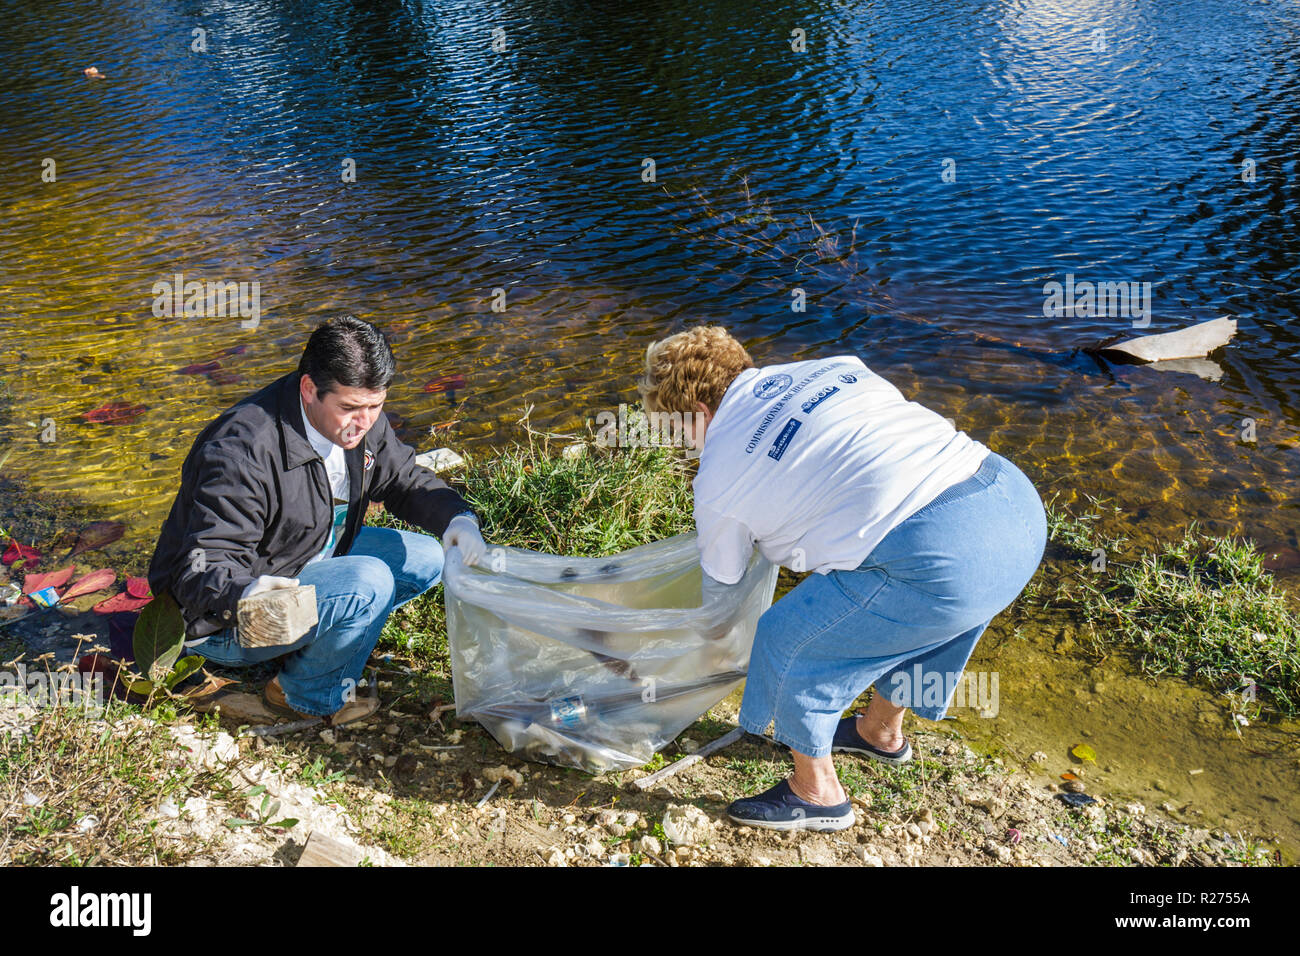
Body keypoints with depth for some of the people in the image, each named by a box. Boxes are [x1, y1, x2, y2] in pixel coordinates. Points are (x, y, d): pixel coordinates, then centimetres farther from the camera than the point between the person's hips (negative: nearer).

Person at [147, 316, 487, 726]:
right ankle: (310, 695, -4)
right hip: (223, 616, -8)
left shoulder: (361, 420, -9)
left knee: (424, 558, -1)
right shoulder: (242, 452, -32)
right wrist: (243, 595, -55)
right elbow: (203, 568, -31)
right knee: (368, 582, -30)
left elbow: (405, 479, 6)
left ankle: (311, 641, 4)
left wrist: (456, 517, -15)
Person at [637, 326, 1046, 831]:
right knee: (902, 618, 35)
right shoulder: (833, 367, 21)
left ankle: (817, 794, 33)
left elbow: (720, 580, 23)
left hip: (940, 561, -8)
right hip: (1021, 503, 8)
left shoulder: (720, 473, 7)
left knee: (789, 642, 13)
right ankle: (883, 733, 59)